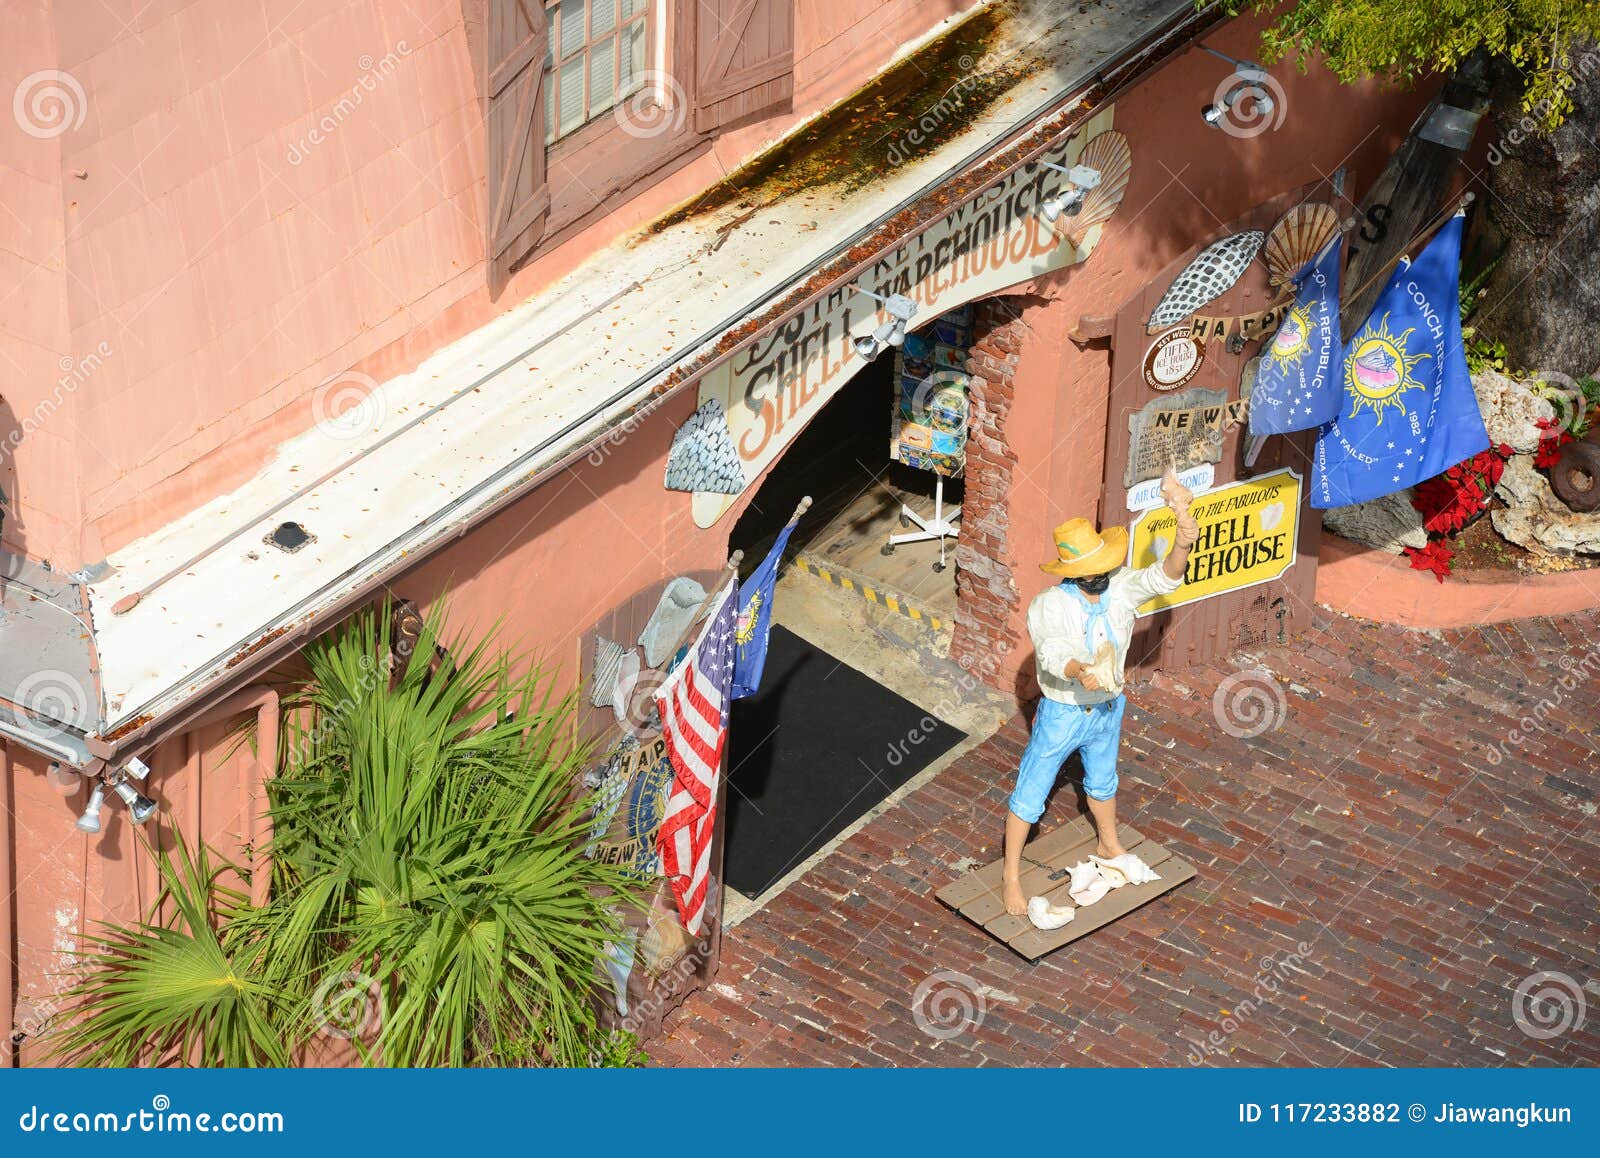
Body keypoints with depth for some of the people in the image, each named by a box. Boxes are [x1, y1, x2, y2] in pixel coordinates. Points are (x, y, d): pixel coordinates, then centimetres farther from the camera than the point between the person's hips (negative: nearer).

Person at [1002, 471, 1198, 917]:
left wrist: (1181, 545, -47)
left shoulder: (1121, 587, -15)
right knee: (1030, 795, 8)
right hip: (1062, 713, -5)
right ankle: (1011, 875, 24)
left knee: (1102, 781, 30)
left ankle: (1109, 846, 55)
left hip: (1108, 708, 5)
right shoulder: (1048, 605, -28)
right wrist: (1080, 672, -63)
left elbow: (1163, 578, -26)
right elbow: (1053, 652, -41)